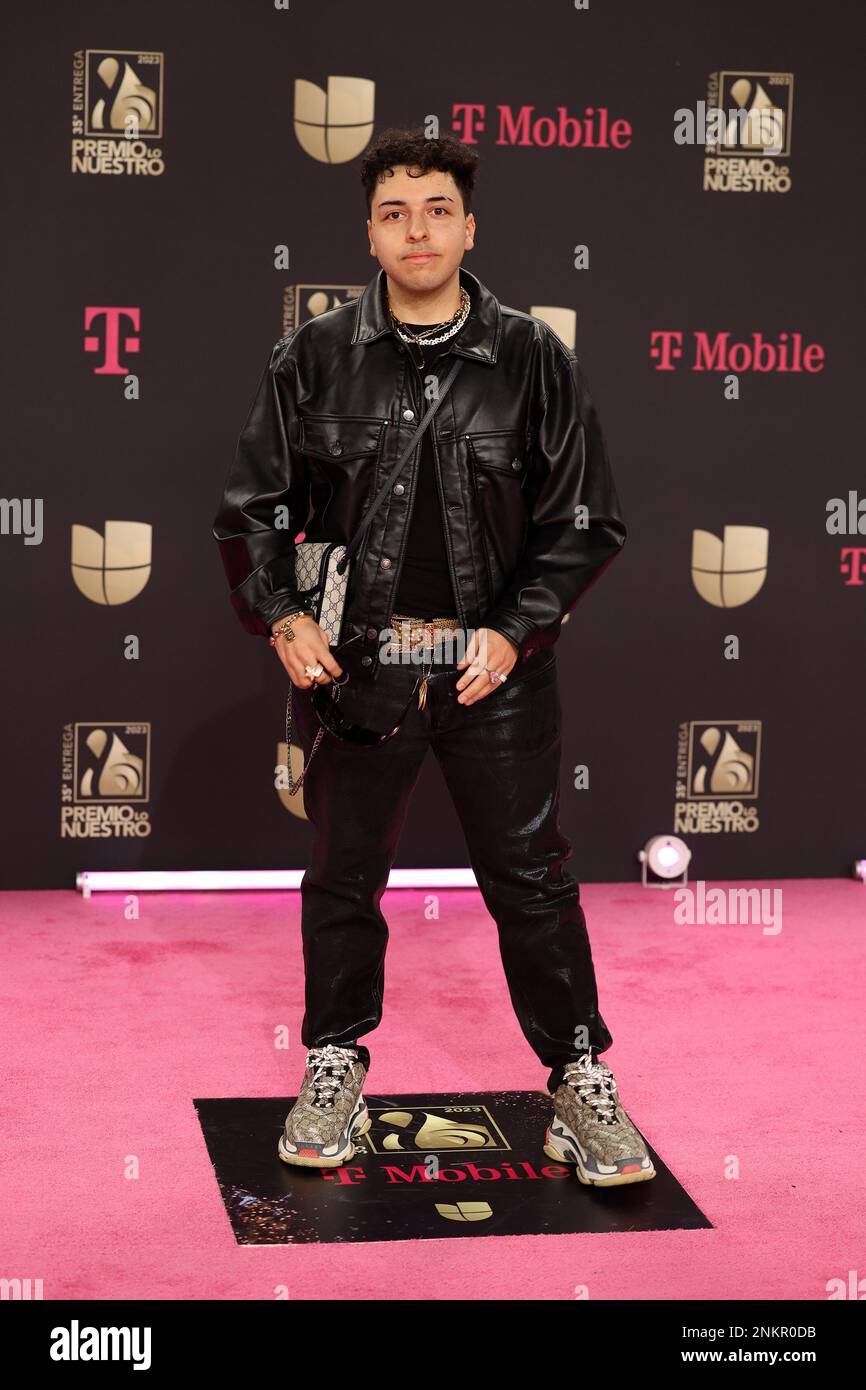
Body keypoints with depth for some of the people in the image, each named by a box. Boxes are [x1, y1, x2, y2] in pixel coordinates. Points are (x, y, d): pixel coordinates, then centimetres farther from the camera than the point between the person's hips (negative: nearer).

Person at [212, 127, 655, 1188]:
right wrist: (281, 618, -6)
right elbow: (252, 508, 7)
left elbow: (585, 521, 2)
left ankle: (580, 1081, 19)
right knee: (343, 876, 13)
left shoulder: (533, 359, -2)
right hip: (350, 665, 1)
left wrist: (514, 633, -8)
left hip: (496, 668, -1)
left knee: (531, 880, 5)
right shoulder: (313, 359, 0)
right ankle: (335, 1069, 31)